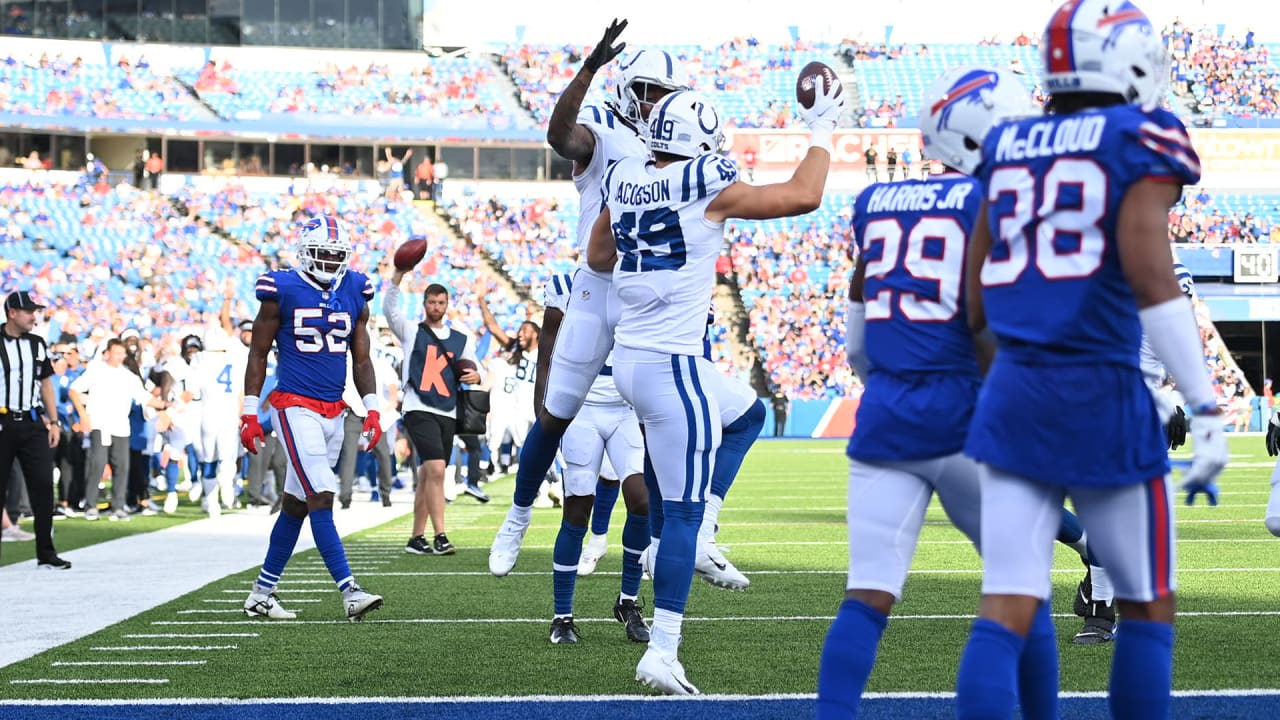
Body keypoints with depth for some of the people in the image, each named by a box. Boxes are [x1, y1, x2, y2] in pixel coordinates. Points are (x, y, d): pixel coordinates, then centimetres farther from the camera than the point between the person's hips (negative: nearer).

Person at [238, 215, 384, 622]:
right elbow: (258, 354, -1)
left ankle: (262, 593, 20)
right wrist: (250, 413, -4)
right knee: (321, 498, -15)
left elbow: (361, 361, 14)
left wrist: (372, 409, 3)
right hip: (295, 407, -6)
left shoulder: (354, 294, 8)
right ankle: (349, 591, -20)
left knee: (297, 504, 11)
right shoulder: (283, 291, -6)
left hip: (333, 412, 6)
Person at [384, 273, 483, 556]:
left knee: (427, 476, 8)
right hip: (419, 410, -5)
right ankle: (440, 537, -19)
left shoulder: (462, 339, 17)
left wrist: (475, 376, -5)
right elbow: (390, 308, -8)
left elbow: (475, 368, 20)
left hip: (448, 414, 5)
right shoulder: (411, 331, 7)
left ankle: (416, 538, 14)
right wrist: (398, 274, -23)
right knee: (436, 470, -18)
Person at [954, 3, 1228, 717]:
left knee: (1006, 610, 1)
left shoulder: (1008, 148, 14)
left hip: (1014, 395, 5)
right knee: (1148, 605, 12)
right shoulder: (1141, 138, -3)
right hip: (1103, 396, -5)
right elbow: (1149, 272, -15)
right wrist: (1207, 408, -16)